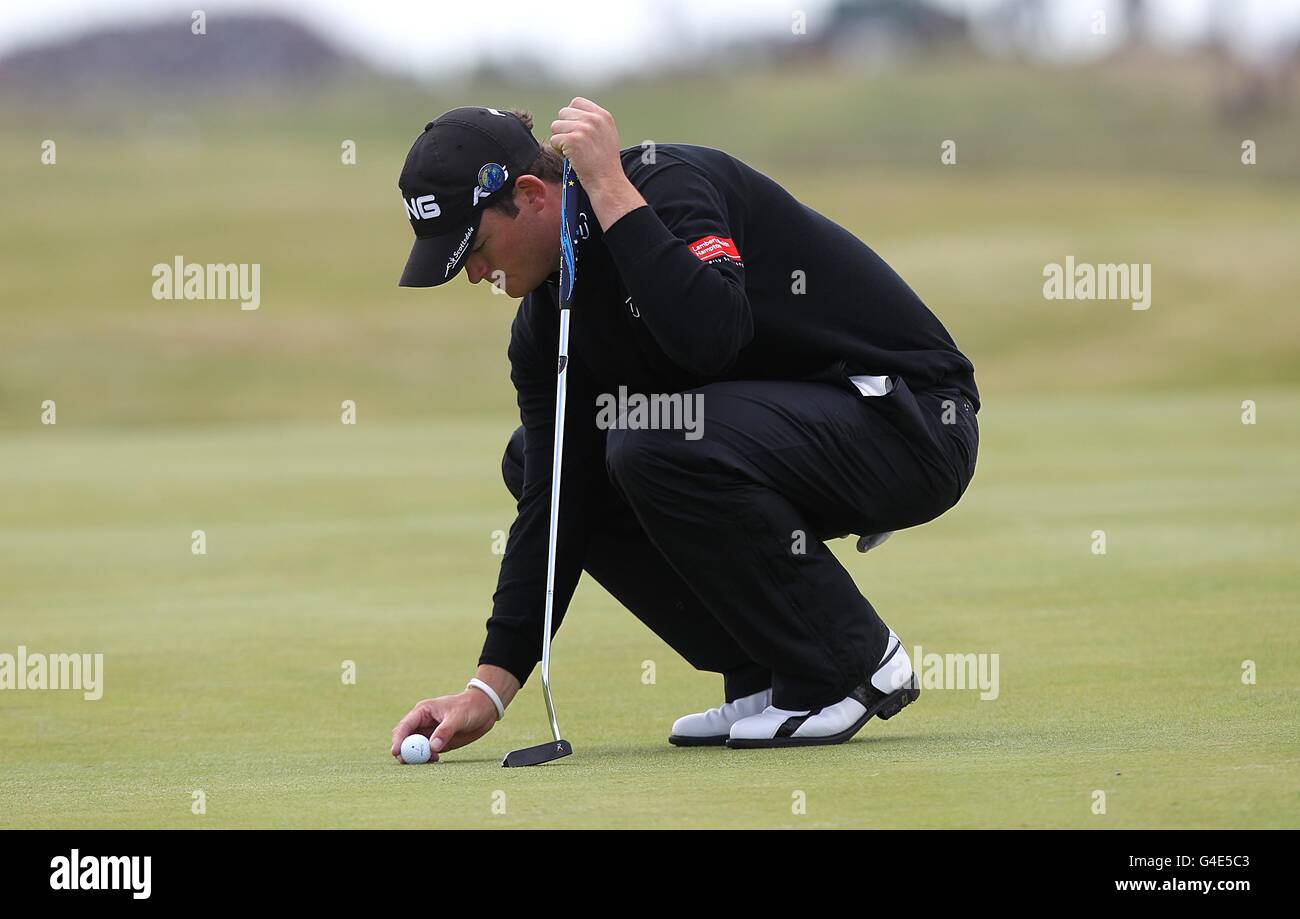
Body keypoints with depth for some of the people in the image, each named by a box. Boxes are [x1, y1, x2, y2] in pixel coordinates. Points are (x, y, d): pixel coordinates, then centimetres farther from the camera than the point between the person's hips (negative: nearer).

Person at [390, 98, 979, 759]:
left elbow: (711, 336, -40)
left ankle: (856, 665, -12)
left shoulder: (669, 185, -21)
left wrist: (611, 188, -32)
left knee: (654, 443, -31)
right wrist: (489, 688, -8)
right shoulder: (545, 321, 3)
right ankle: (764, 674, 5)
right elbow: (553, 504, 0)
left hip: (914, 422, -9)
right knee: (534, 462, 3)